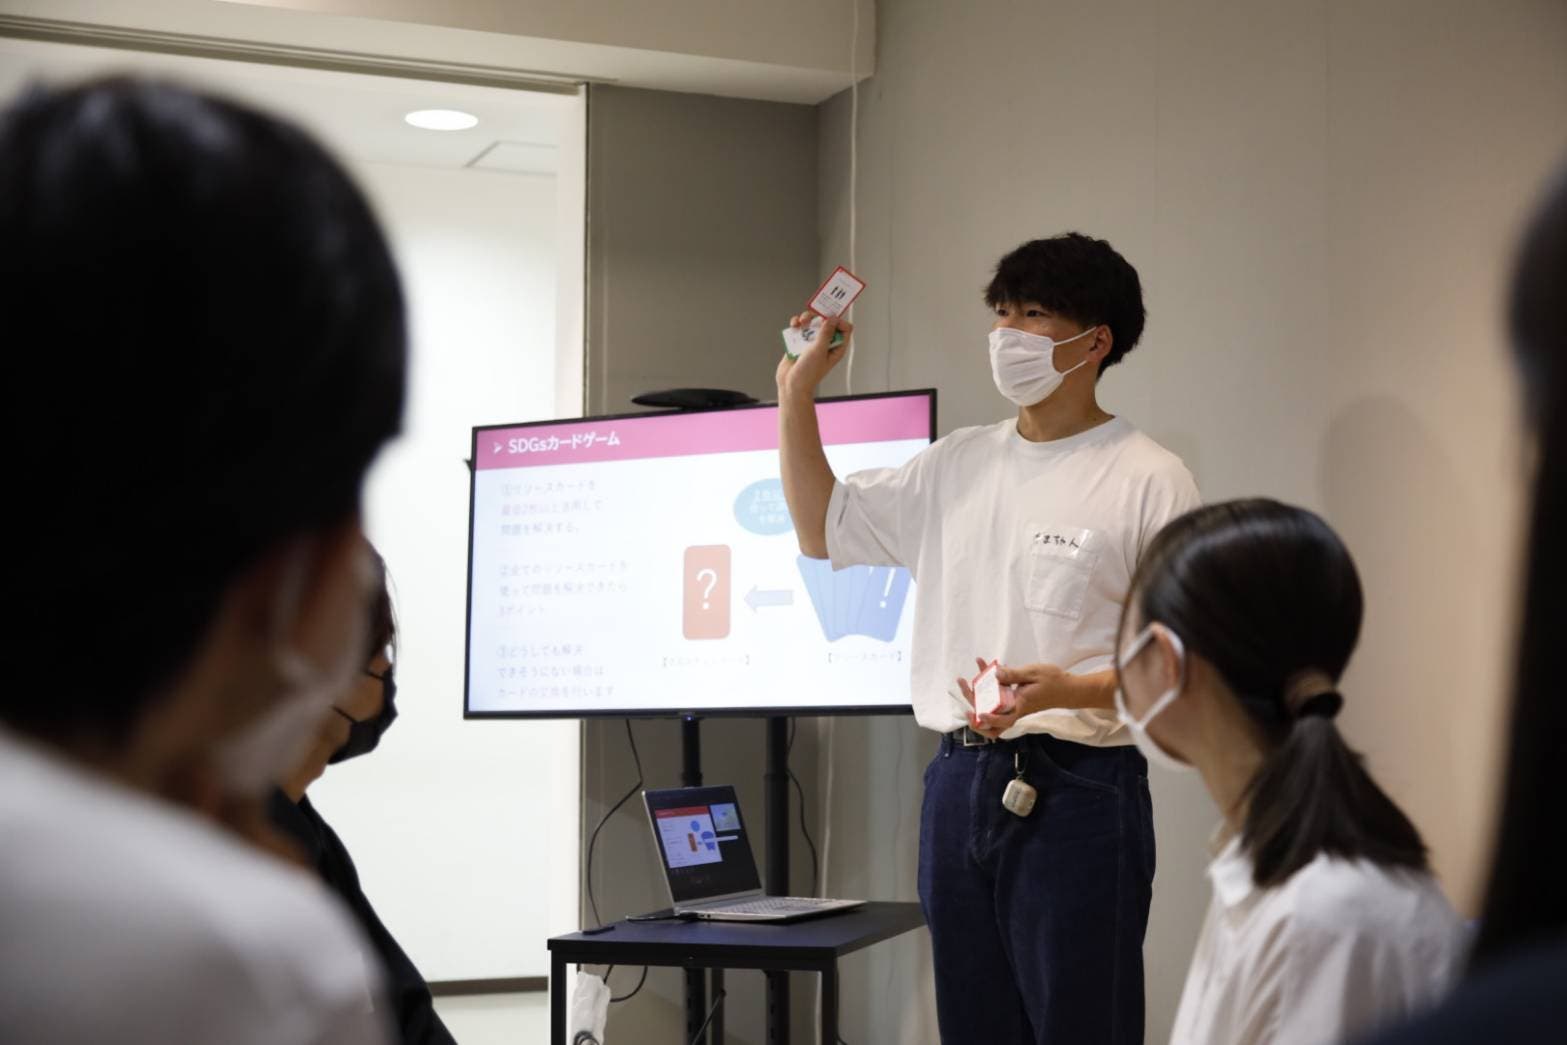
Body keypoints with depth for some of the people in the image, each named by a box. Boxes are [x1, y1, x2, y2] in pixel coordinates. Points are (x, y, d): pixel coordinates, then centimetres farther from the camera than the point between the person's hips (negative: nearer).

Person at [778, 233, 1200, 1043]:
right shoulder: (959, 464, 13)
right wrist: (796, 393, 14)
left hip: (1076, 789, -6)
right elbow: (823, 529, 22)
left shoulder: (1149, 480, -6)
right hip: (960, 783, 6)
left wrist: (1067, 689, -26)